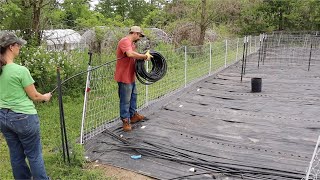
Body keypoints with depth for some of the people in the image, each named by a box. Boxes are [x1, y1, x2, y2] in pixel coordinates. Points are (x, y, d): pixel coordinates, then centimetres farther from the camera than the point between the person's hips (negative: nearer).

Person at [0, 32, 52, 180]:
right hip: (23, 117, -7)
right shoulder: (20, 70, -19)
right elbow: (34, 96, -11)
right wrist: (46, 97, 8)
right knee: (34, 155, 7)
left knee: (16, 156, 18)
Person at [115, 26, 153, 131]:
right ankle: (125, 121, 11)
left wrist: (144, 56, -1)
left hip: (131, 76, 11)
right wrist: (144, 56, -27)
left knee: (133, 96, 22)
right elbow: (130, 54, -36)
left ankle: (133, 115, 37)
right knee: (125, 100, -1)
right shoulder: (125, 41, -19)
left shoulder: (131, 43, 15)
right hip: (124, 77, -11)